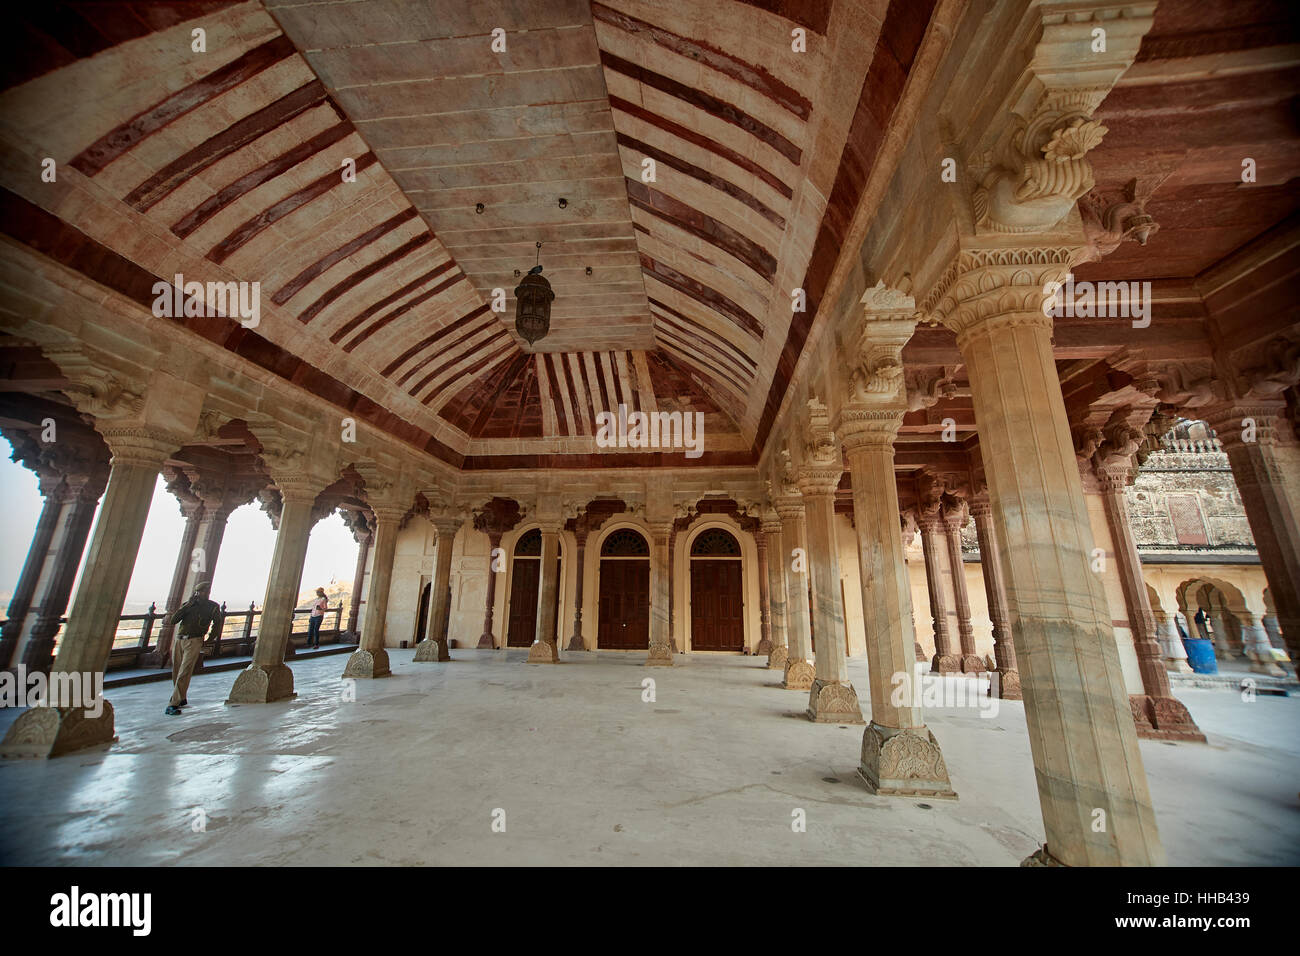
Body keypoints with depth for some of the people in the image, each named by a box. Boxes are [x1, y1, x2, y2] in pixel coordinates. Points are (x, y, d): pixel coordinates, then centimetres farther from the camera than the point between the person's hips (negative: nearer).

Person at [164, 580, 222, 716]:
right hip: (179, 640, 5)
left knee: (184, 673, -12)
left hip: (194, 642, -5)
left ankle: (173, 704, -12)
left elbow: (217, 625, 6)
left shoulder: (213, 607, 3)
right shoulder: (188, 604, 13)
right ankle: (181, 699, 29)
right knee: (176, 673, 12)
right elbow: (173, 620, 1)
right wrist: (187, 605, -6)